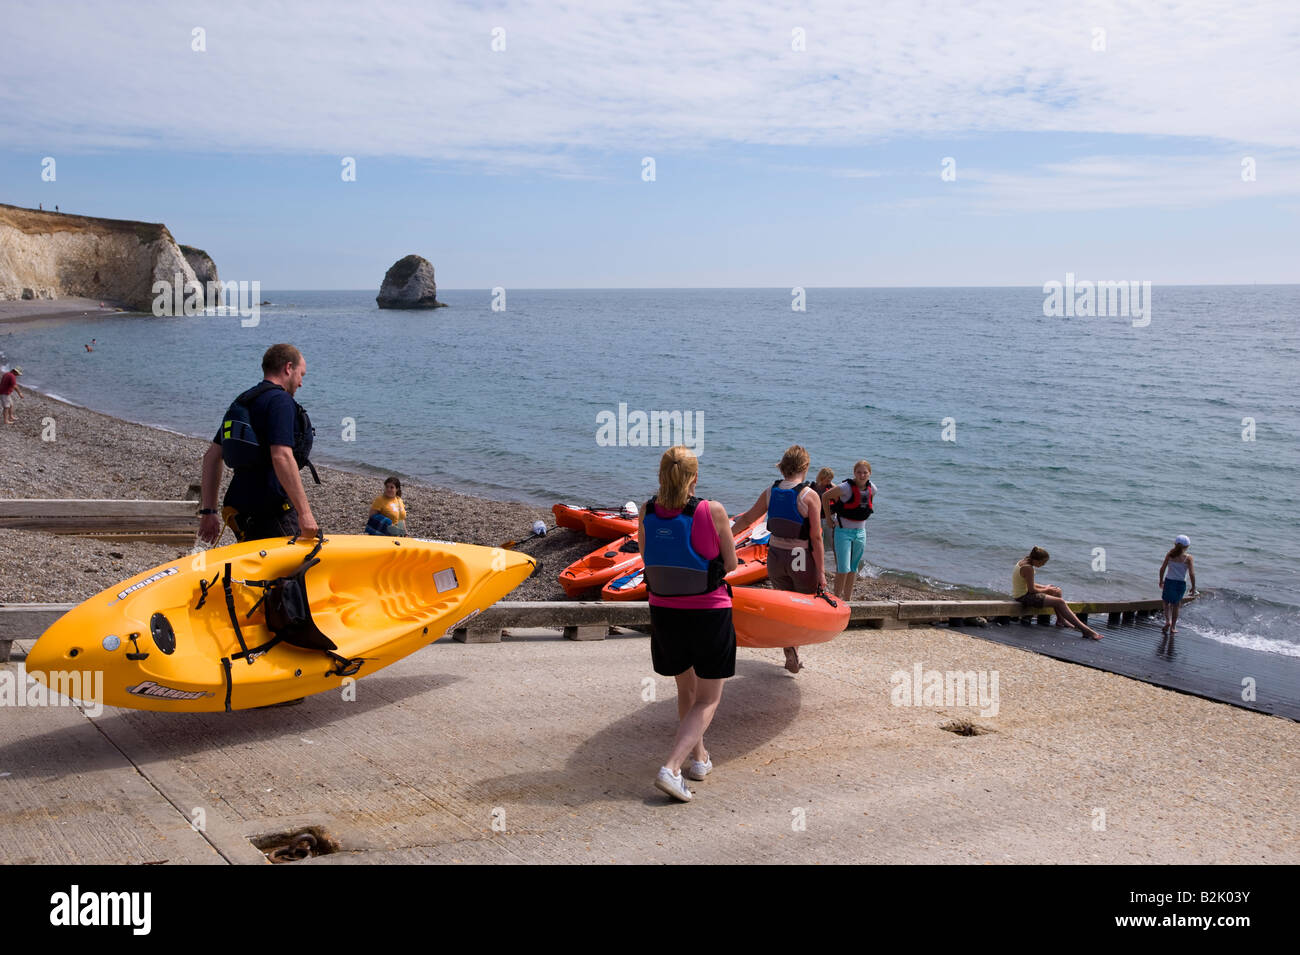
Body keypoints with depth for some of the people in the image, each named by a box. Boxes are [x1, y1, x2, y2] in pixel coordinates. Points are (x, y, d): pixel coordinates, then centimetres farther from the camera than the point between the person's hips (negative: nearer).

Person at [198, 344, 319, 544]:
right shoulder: (280, 401, -11)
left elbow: (212, 455, 19)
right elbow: (282, 457, -24)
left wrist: (208, 512, 19)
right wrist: (304, 512, -24)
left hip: (240, 511, 9)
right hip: (270, 512, -9)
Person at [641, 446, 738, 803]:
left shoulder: (647, 512, -6)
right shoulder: (712, 512, -16)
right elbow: (730, 564, -4)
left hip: (664, 612, 4)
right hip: (708, 614, -4)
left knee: (686, 690, 25)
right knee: (708, 700, 8)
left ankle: (699, 757, 39)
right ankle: (671, 768, -9)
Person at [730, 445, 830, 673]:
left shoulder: (770, 492, 0)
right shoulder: (810, 496, -14)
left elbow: (746, 519, 11)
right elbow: (816, 538, -14)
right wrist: (821, 572, -9)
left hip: (775, 557, 4)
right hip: (802, 560, -4)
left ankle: (792, 659, 19)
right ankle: (792, 645, -6)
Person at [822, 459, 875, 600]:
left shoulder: (872, 489, 1)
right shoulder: (846, 487, -17)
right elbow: (825, 496, -6)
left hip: (860, 532, 6)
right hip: (843, 531, -6)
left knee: (853, 568, 13)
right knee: (843, 568, -12)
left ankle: (848, 599, 23)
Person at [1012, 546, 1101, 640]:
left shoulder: (1024, 561, 6)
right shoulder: (1028, 568, -24)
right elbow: (1031, 590, -20)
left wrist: (1044, 587, 7)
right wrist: (1046, 589, -5)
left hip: (1022, 592, 10)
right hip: (1024, 597, -10)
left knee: (1057, 591, 21)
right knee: (1060, 602, -16)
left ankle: (1061, 620, 28)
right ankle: (1085, 629, -18)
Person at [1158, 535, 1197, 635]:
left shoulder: (1170, 554, -4)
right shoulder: (1188, 557, -9)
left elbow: (1162, 568, -3)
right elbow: (1191, 573, -11)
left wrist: (1161, 580, 11)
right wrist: (1193, 587, 0)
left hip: (1169, 581, 1)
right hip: (1181, 583, -1)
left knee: (1166, 602, 19)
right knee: (1175, 605, 13)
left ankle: (1168, 621, -3)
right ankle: (1172, 628, 19)